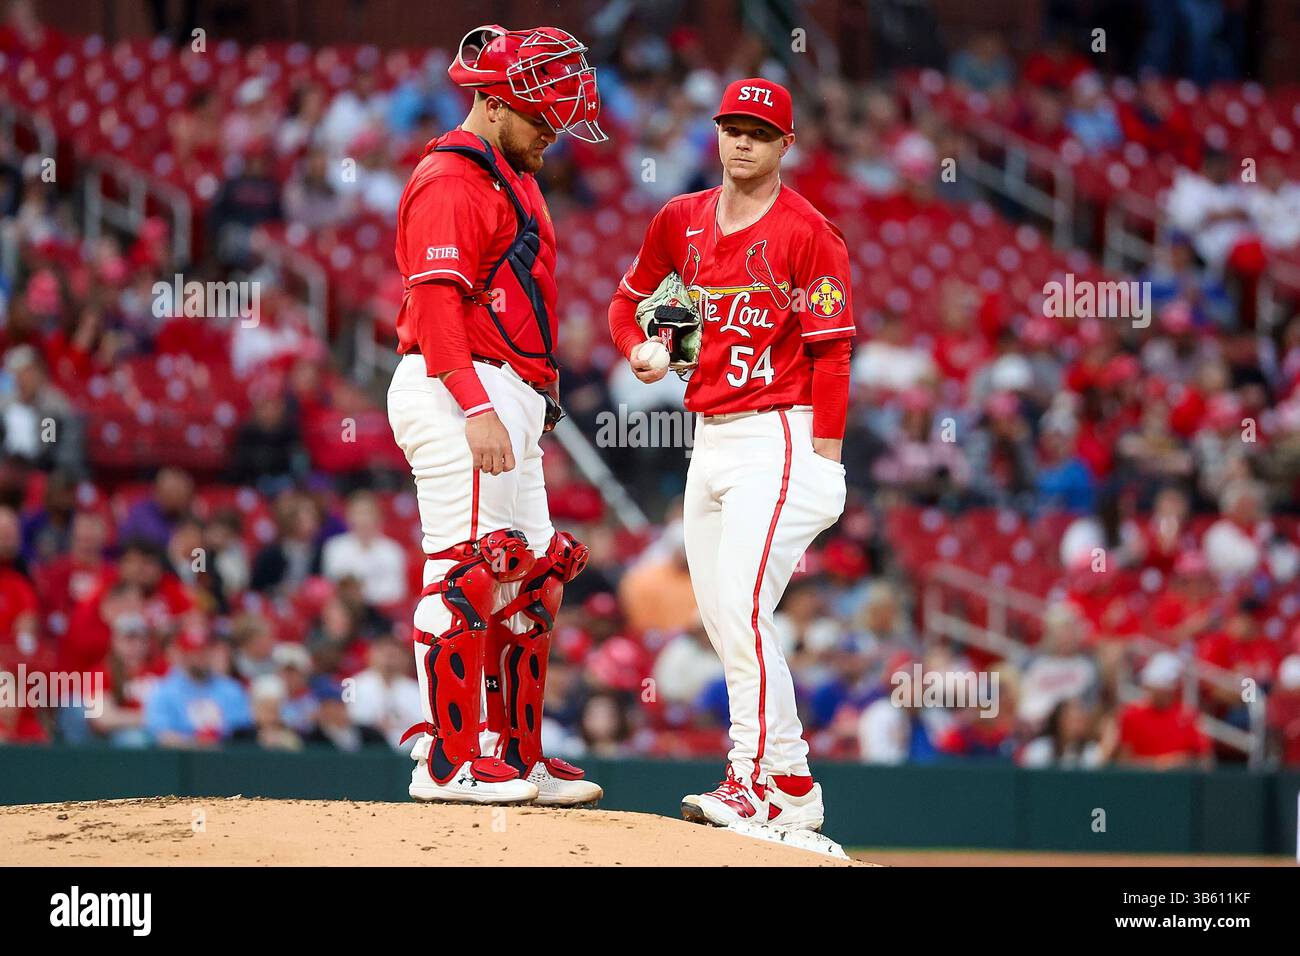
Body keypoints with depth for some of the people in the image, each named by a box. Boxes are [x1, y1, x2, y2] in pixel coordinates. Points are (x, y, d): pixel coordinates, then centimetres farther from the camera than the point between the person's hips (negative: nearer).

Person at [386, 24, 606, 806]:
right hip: (458, 390, -11)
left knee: (531, 581, 11)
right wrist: (477, 409, -25)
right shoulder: (451, 179, -11)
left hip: (508, 402, 11)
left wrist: (538, 395, 17)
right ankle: (448, 761, -13)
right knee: (469, 573, -13)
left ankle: (518, 758, 16)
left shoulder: (513, 178, 21)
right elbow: (438, 300, -19)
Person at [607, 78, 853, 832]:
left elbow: (831, 355, -10)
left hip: (778, 437, -8)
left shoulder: (807, 233, -8)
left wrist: (824, 469, -16)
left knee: (743, 607, -19)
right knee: (721, 618, 9)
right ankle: (794, 787, 17)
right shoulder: (683, 221, 11)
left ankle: (760, 780, -18)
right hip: (710, 440, 8)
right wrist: (639, 349, 3)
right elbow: (629, 297, 27)